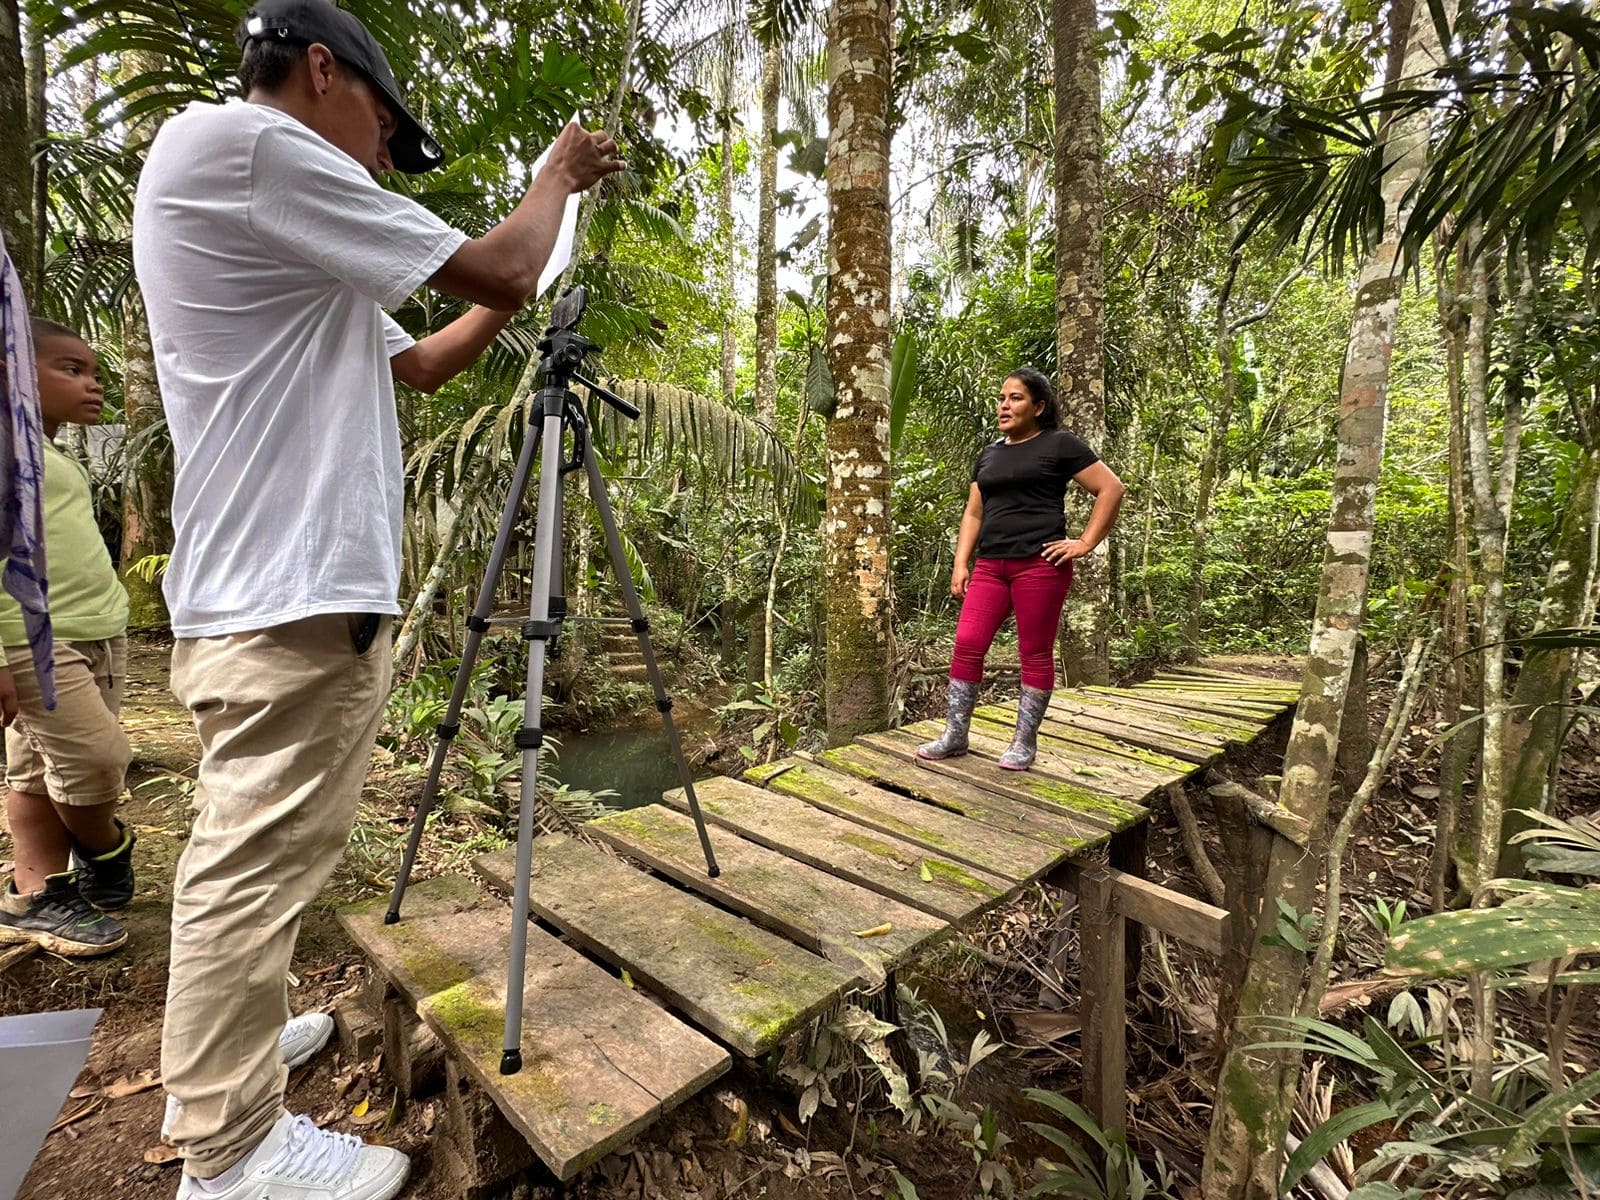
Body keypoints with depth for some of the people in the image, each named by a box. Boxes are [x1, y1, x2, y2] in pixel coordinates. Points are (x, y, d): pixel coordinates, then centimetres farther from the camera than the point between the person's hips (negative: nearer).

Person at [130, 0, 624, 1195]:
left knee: (254, 859, 20)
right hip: (293, 599, -11)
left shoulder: (289, 243, 22)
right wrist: (555, 175, 9)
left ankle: (228, 1046, 38)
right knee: (259, 865, -1)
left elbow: (420, 360, 25)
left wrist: (541, 237, 25)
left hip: (293, 589, 11)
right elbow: (496, 271, -11)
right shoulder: (238, 140, -8)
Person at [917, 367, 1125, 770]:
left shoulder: (1060, 444, 2)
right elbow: (973, 513, 21)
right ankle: (954, 736, 8)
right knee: (967, 644, -2)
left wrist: (1085, 543, -6)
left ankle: (1024, 743, 13)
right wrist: (961, 564, 11)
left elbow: (1111, 489, 0)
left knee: (1035, 653, 1)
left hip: (1040, 564, -5)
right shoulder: (989, 454, 20)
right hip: (990, 566, 6)